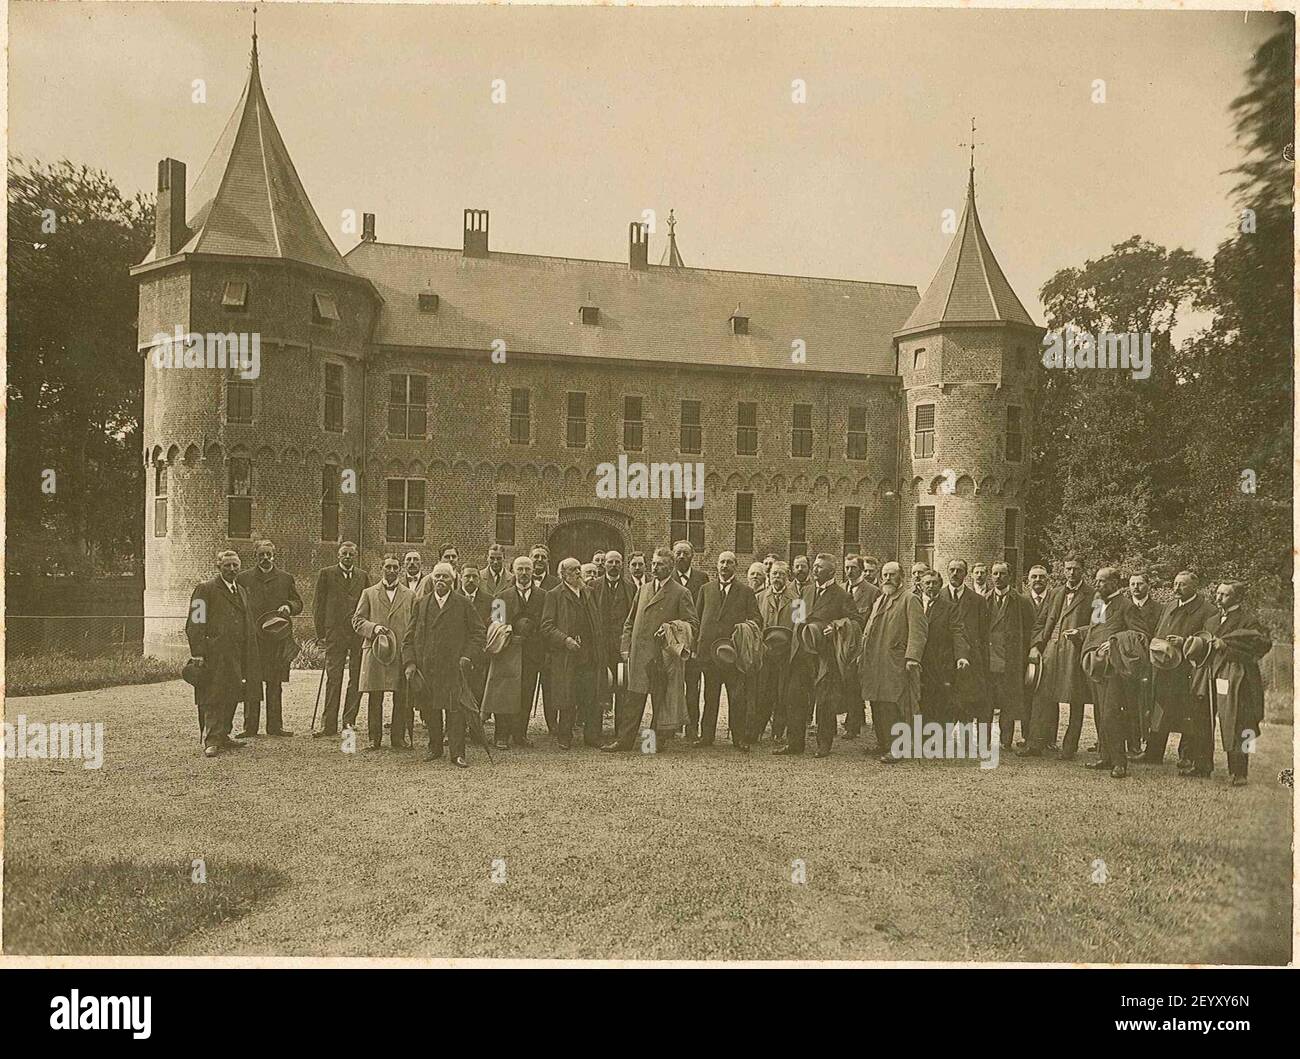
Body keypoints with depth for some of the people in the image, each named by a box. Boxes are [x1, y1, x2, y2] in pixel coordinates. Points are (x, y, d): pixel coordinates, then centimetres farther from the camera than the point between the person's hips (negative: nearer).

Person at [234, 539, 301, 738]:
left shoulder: (285, 578, 11)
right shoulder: (243, 578, 9)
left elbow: (298, 603, 15)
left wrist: (288, 606, -7)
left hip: (278, 637, 1)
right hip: (251, 637, -1)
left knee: (275, 684, 5)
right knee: (252, 684, -1)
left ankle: (275, 725, 9)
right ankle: (250, 726, 4)